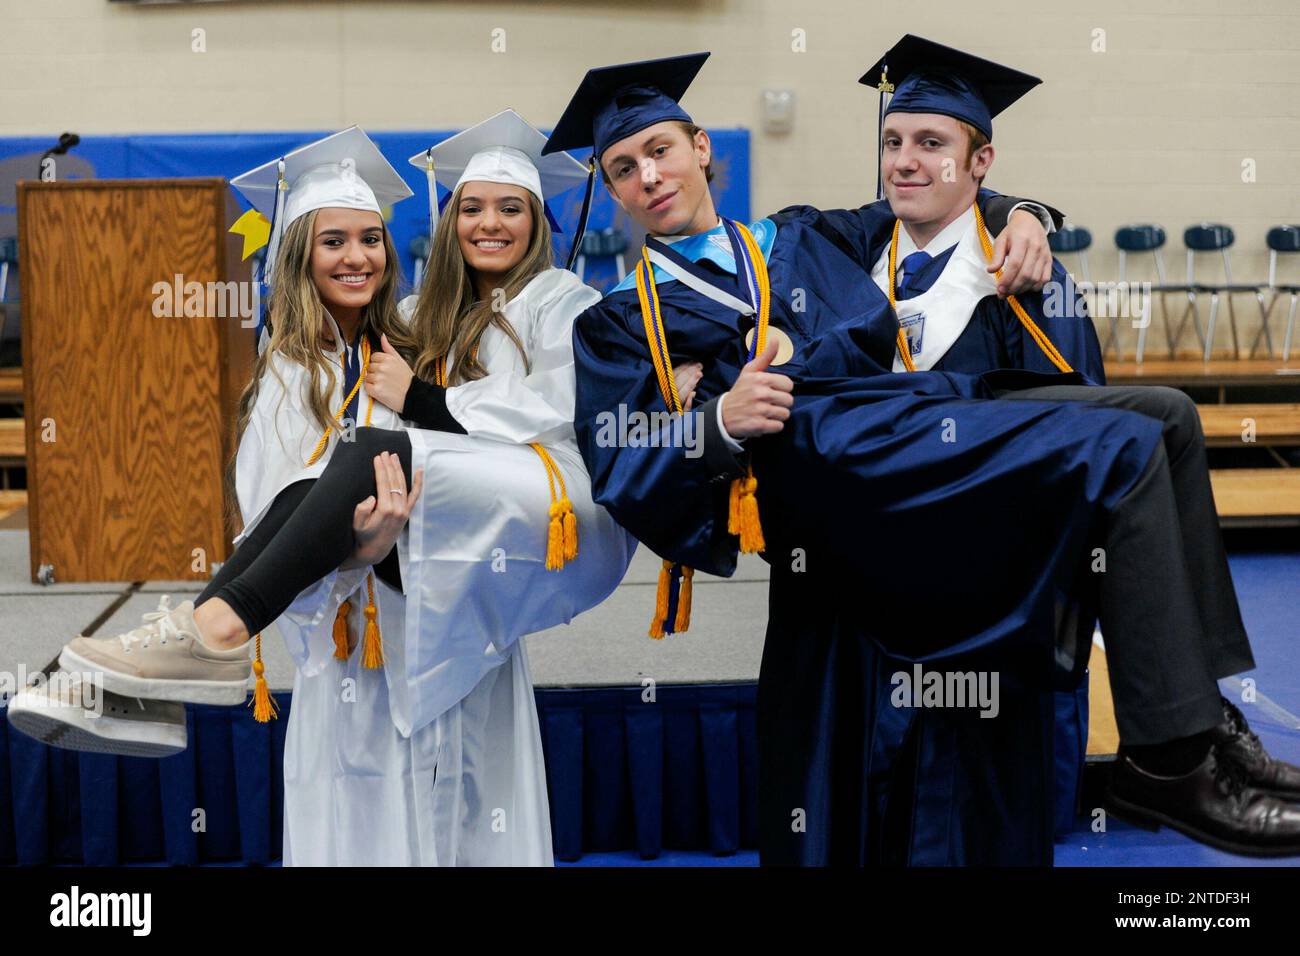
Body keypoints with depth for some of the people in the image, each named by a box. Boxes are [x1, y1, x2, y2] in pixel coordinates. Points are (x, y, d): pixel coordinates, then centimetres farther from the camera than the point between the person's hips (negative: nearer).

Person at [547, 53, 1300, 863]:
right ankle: (1172, 761, -19)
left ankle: (1206, 709, -10)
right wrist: (719, 424, -17)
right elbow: (624, 476, -1)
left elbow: (874, 326, 13)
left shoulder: (795, 241, 29)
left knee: (1164, 412, -10)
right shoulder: (618, 323, 15)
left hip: (927, 411, 6)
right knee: (1124, 454, -21)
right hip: (815, 458, -6)